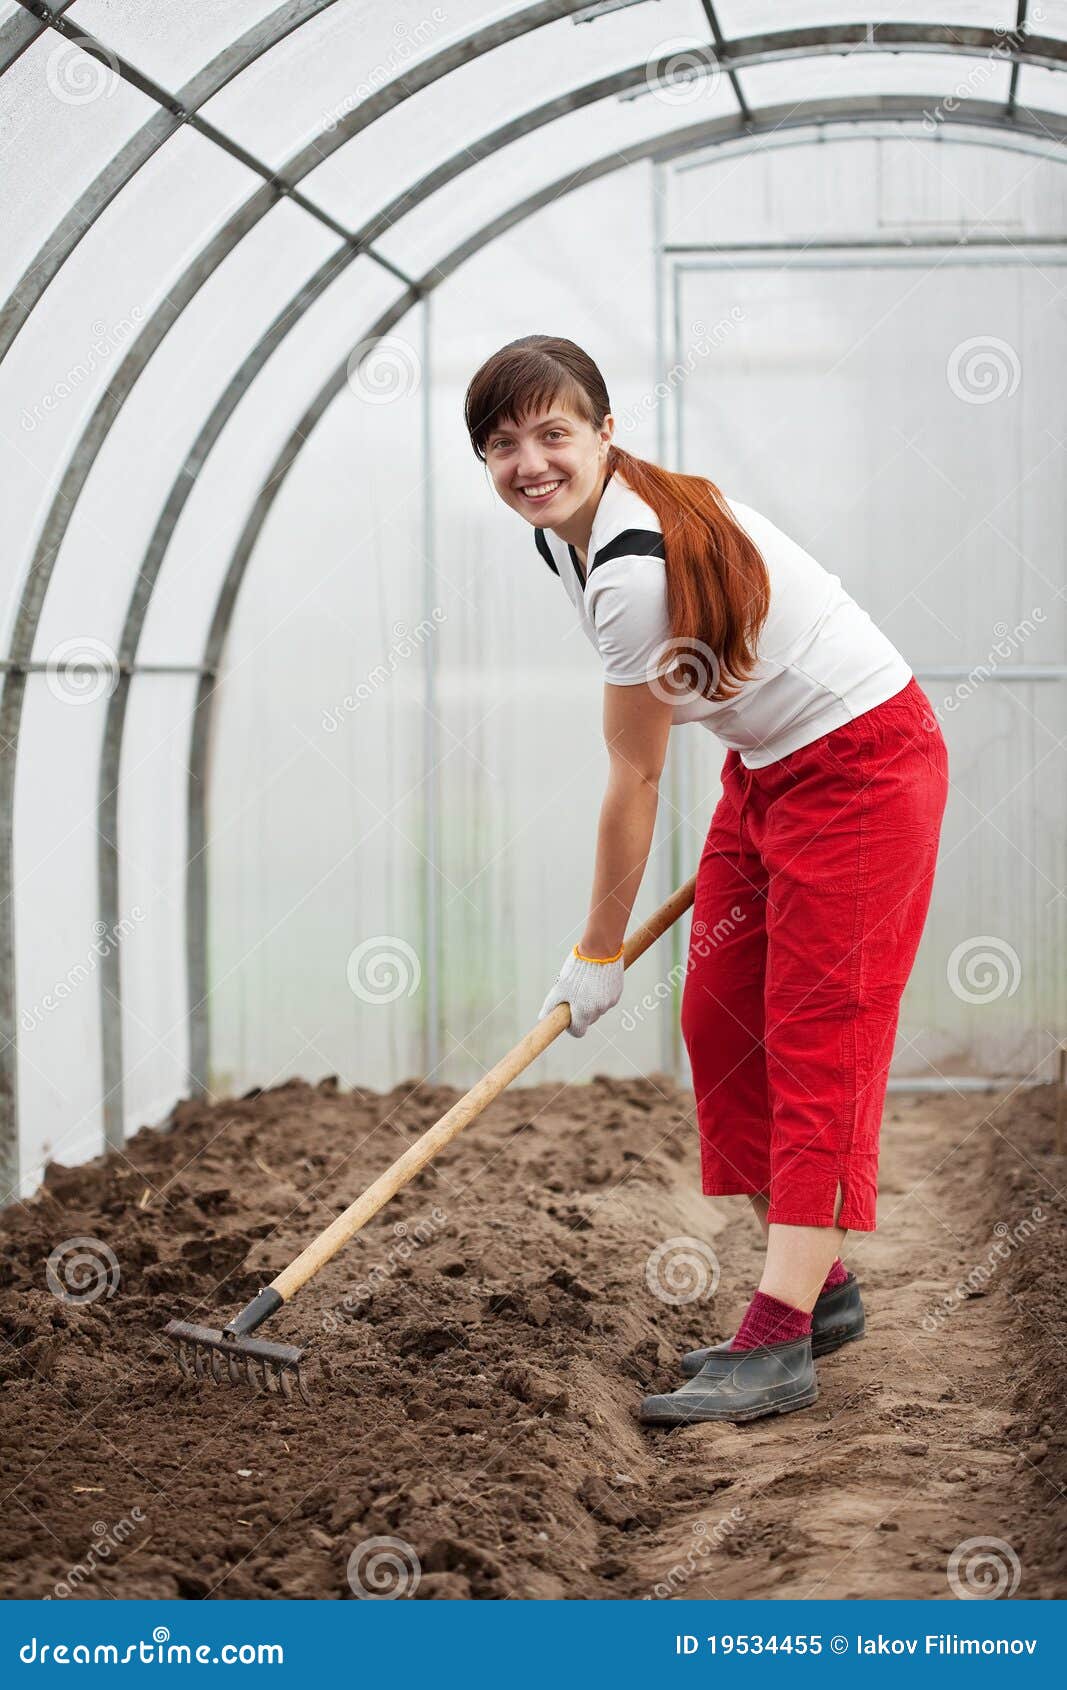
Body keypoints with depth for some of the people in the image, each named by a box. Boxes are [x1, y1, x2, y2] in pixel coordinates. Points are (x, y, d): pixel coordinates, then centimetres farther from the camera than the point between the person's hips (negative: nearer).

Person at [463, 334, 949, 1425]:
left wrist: (598, 956, -10)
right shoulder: (559, 536, 0)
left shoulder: (639, 564, -29)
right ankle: (820, 1286, 15)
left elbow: (634, 782, -21)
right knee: (720, 1023, 6)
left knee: (814, 1039, -12)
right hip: (766, 764, 10)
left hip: (862, 759, -9)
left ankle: (778, 1342, -14)